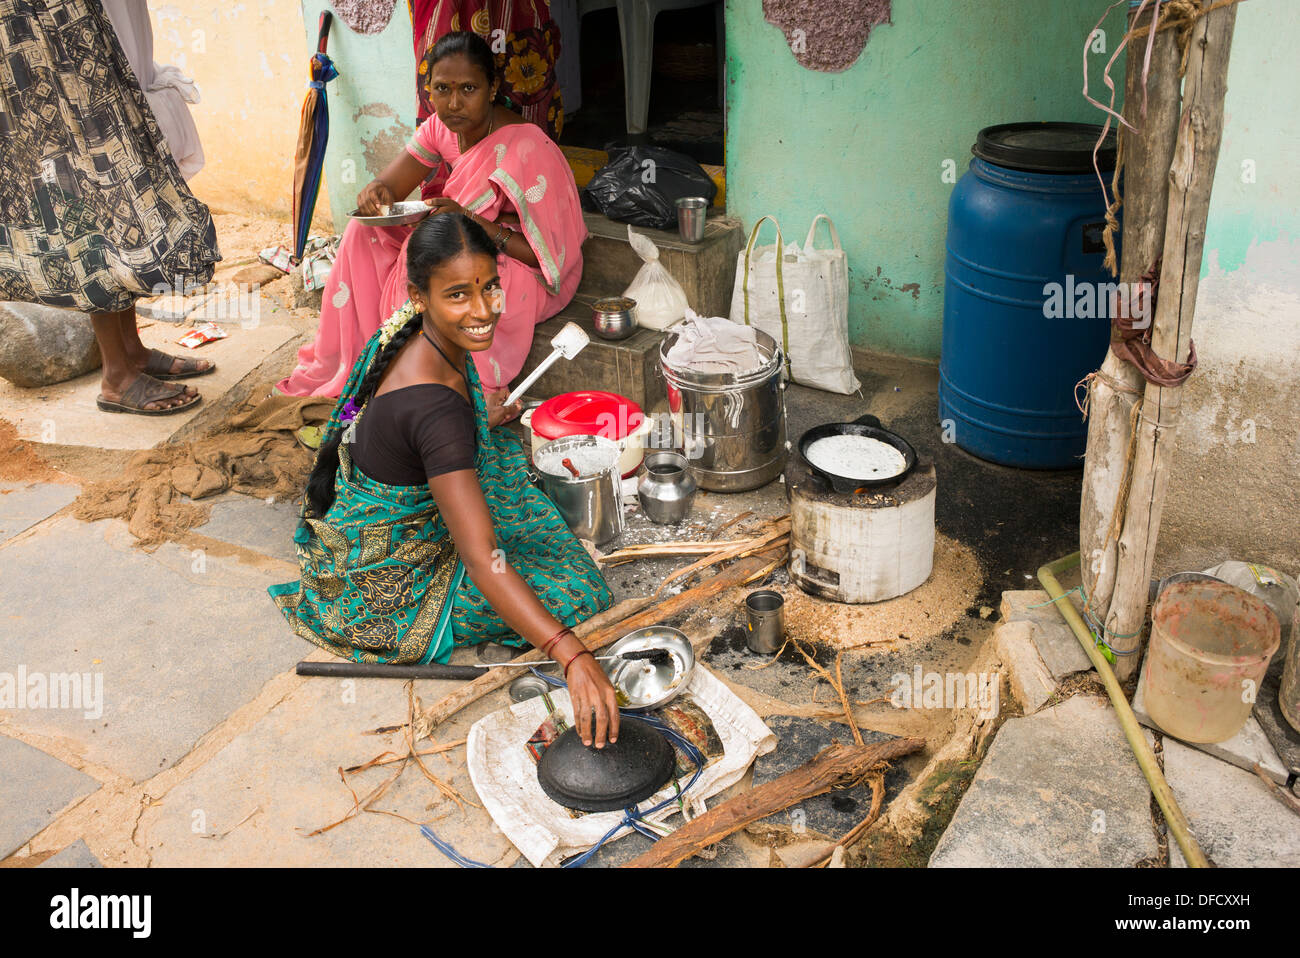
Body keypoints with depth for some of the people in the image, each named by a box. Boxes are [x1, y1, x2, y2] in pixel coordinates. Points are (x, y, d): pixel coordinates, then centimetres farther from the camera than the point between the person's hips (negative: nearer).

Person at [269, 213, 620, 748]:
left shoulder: (413, 336, -11)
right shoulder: (436, 407, -37)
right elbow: (483, 562, -42)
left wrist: (481, 420, 28)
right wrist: (573, 657, -49)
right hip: (385, 582, -9)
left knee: (502, 445, 26)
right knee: (577, 593, -6)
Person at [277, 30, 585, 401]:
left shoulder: (524, 148, -26)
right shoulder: (441, 128, -3)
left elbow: (548, 255, -27)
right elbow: (392, 183, 1)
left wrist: (472, 221, -36)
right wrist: (377, 191, -25)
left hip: (529, 275, -8)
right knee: (365, 230, -4)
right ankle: (341, 367, 4)